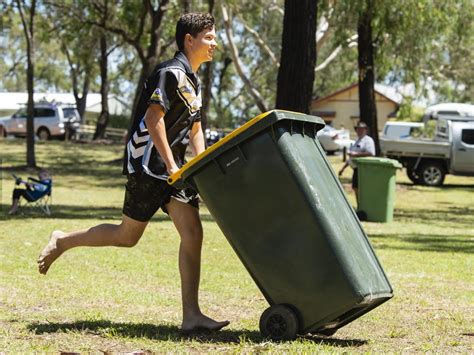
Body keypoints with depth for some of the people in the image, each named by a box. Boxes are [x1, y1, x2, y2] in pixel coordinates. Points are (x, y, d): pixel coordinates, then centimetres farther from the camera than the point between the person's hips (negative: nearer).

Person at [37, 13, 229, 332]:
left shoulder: (194, 82, 18)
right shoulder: (171, 73, -13)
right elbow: (153, 119, -21)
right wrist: (171, 166, -21)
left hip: (173, 166, 9)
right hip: (148, 164, -9)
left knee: (193, 234, -5)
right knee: (127, 236, 1)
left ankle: (191, 315, -7)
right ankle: (61, 242, 23)